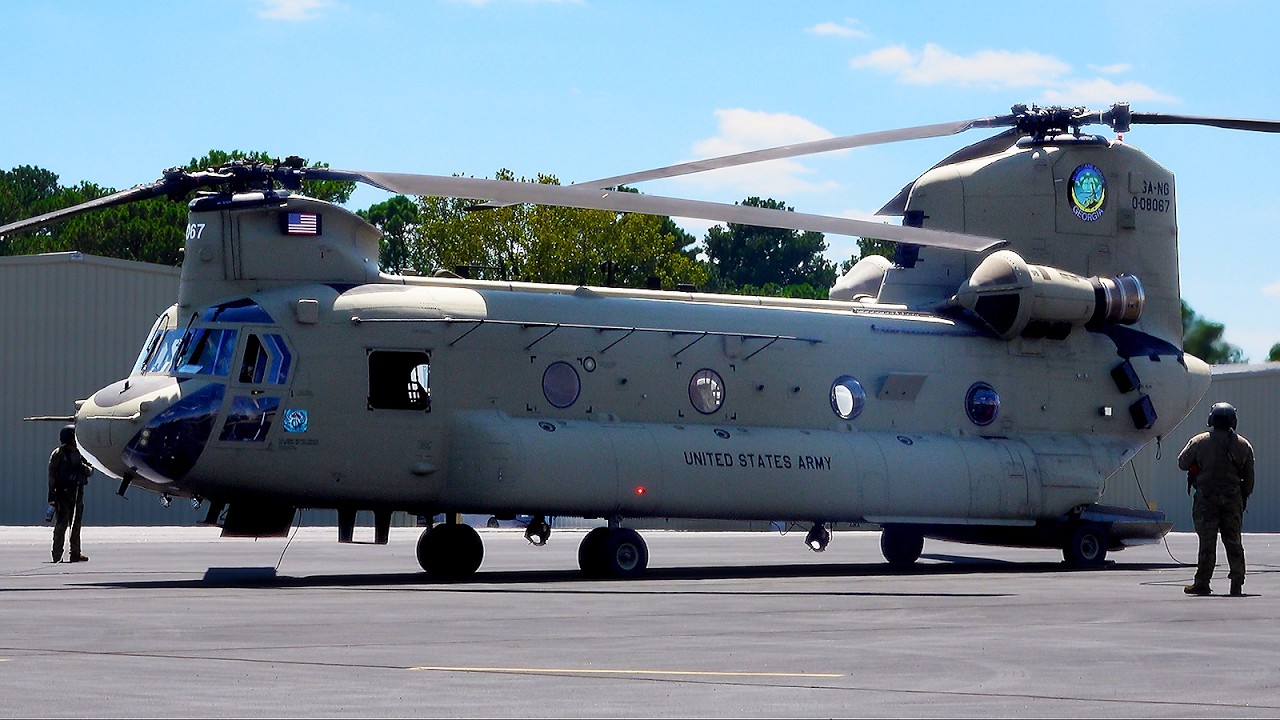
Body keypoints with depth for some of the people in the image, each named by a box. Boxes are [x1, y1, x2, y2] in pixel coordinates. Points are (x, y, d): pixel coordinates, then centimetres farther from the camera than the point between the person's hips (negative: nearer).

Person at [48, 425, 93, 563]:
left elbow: (91, 471, 15)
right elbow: (51, 474, -7)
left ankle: (76, 553, 14)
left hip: (77, 491, 6)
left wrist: (83, 467, -9)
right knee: (62, 523, -9)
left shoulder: (80, 453, 14)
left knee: (76, 523, 8)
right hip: (63, 491, -6)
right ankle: (57, 555, -8)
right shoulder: (58, 454, -4)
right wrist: (51, 494, -13)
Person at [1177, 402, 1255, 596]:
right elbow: (1249, 478, 7)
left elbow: (1182, 463, 3)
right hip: (1233, 499, 2)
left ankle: (1202, 584, 1)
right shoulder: (1243, 445, 3)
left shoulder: (1199, 442, -6)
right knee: (1233, 541, 7)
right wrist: (1244, 498, 17)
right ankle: (1237, 584, 5)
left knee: (1207, 542, 0)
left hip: (1206, 499, -2)